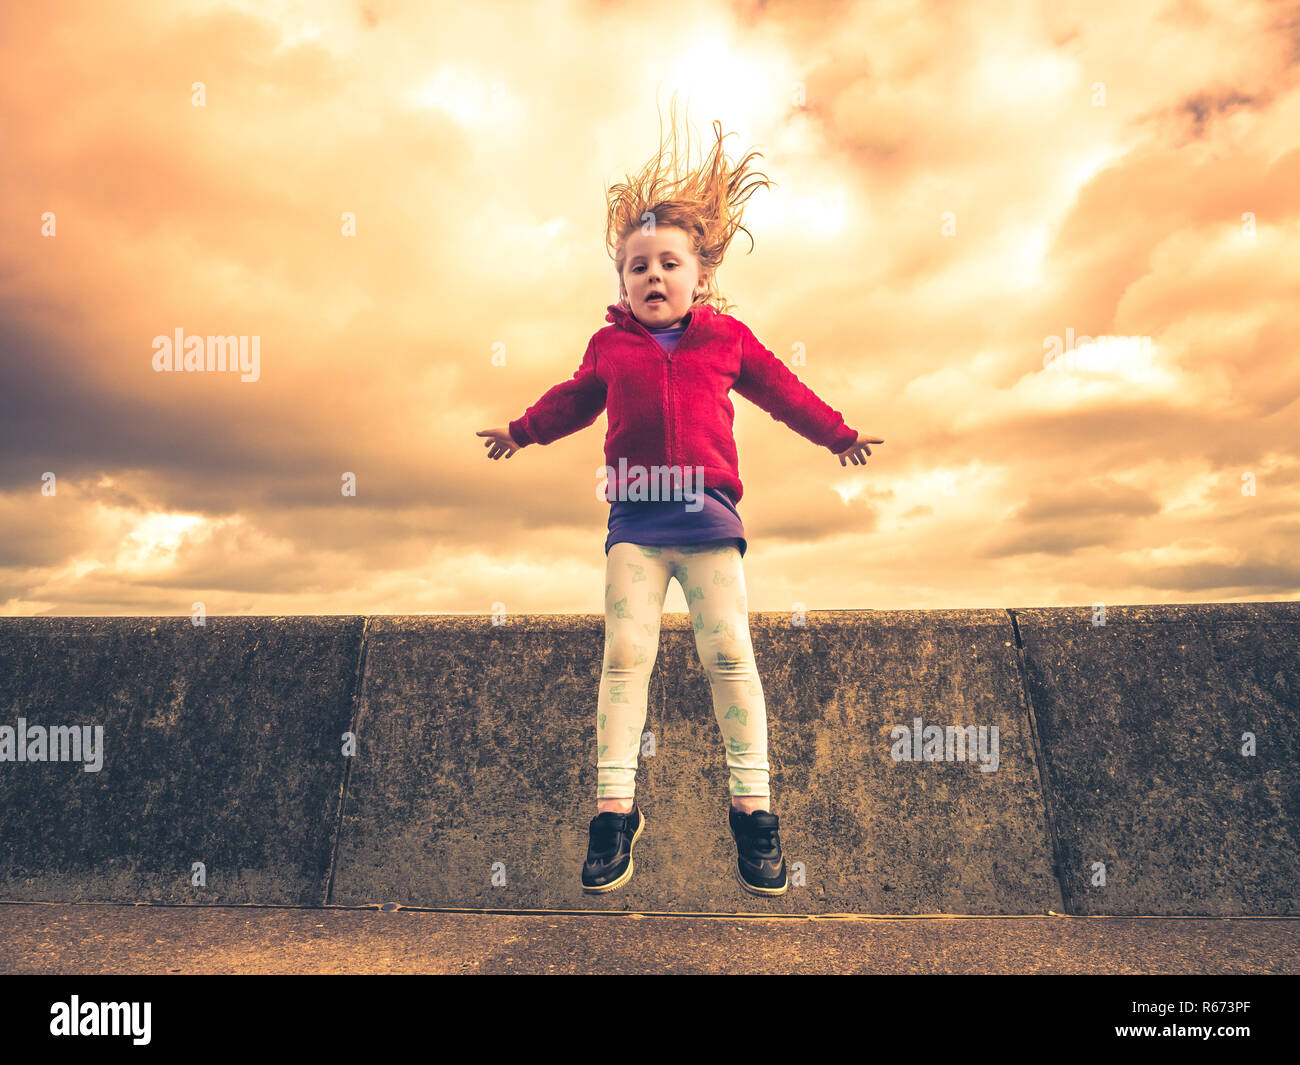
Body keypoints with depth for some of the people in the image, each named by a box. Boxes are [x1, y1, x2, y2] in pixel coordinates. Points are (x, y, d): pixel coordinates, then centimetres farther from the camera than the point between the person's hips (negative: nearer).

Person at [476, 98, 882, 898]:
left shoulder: (728, 338, 7)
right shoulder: (611, 346, 9)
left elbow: (782, 389, 20)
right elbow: (575, 399, 26)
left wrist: (838, 435, 26)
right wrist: (522, 432, 35)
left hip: (708, 513, 0)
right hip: (636, 518, 1)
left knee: (730, 651, -1)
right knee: (625, 655, -2)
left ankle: (753, 804, 10)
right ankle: (616, 808, 7)